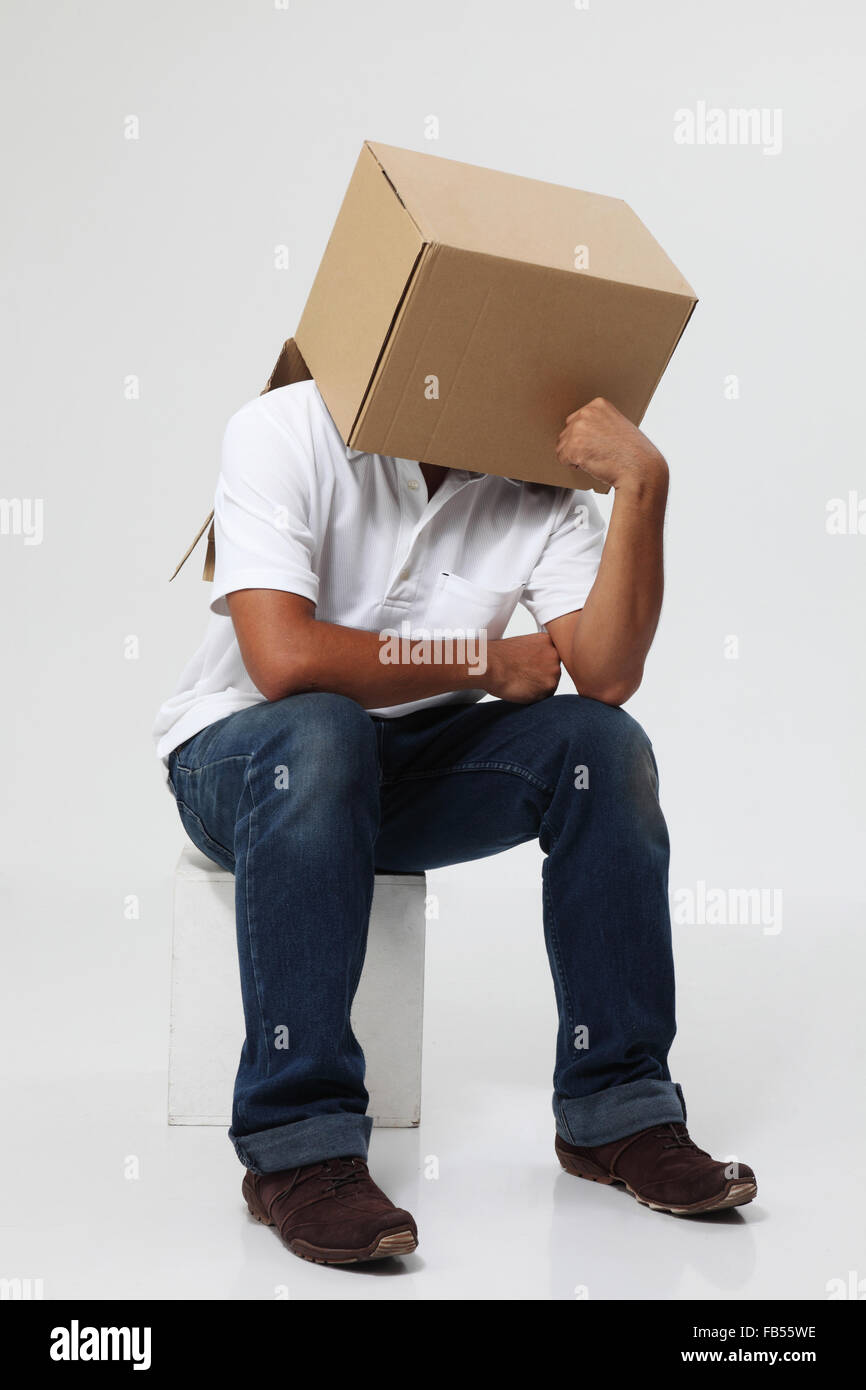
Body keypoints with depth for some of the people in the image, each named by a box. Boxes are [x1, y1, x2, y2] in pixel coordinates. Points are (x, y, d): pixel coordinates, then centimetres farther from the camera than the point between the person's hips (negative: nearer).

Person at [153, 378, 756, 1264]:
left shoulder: (542, 480, -6)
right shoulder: (285, 432, -18)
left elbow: (608, 676, -19)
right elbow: (284, 658, -30)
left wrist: (643, 484, -27)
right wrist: (487, 662, -20)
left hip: (411, 767, 4)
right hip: (241, 756, -4)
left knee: (602, 741, -19)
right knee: (321, 729, -38)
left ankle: (616, 1111, -11)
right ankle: (298, 1149, -34)